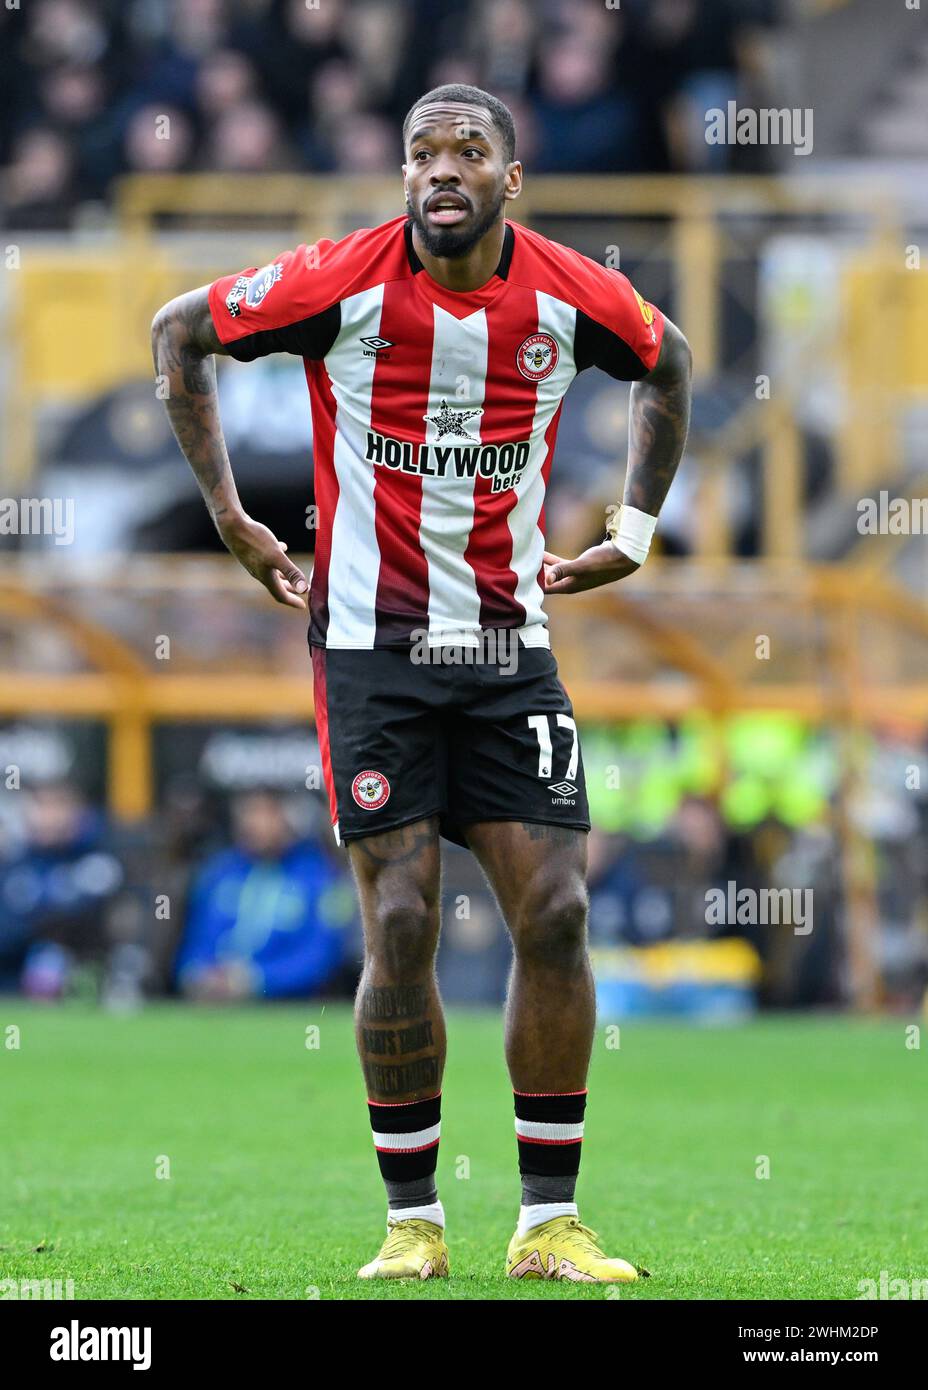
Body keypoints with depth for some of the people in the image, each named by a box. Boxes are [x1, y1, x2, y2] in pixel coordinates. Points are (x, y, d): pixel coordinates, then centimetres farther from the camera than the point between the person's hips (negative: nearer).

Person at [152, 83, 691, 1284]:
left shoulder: (571, 295, -2)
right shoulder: (344, 281, -9)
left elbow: (667, 363, 21)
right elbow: (179, 331, 5)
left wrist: (634, 529, 15)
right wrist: (229, 516, 2)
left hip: (510, 645, 2)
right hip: (372, 643, -2)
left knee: (554, 915, -5)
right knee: (401, 927, -7)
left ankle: (549, 1223, 4)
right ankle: (412, 1221, 4)